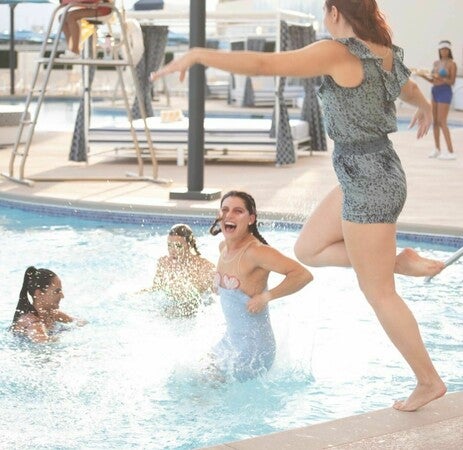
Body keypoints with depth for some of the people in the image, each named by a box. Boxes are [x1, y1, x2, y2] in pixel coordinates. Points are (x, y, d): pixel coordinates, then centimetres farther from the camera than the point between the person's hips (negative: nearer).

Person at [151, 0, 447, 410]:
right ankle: (400, 261, 12)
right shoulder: (387, 53, 7)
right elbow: (409, 89, 31)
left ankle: (429, 380, 14)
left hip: (366, 182, -9)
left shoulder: (337, 53, -18)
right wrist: (425, 107, 54)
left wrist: (197, 54, -20)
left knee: (378, 292, 4)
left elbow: (263, 64, -26)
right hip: (382, 171, 9)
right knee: (308, 250, 19)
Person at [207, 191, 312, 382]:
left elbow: (303, 275, -32)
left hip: (253, 348, -8)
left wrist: (265, 297, -28)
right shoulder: (223, 247, 2)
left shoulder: (256, 251, -24)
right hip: (231, 339, 8)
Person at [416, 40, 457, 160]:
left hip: (445, 92, -7)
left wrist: (441, 78, -26)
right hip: (435, 92, 7)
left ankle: (451, 152, -12)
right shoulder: (436, 63, 13)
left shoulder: (452, 64, -7)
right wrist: (423, 76, 0)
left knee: (442, 122, -13)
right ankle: (437, 150, 15)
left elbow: (452, 82, -11)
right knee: (435, 121, 7)